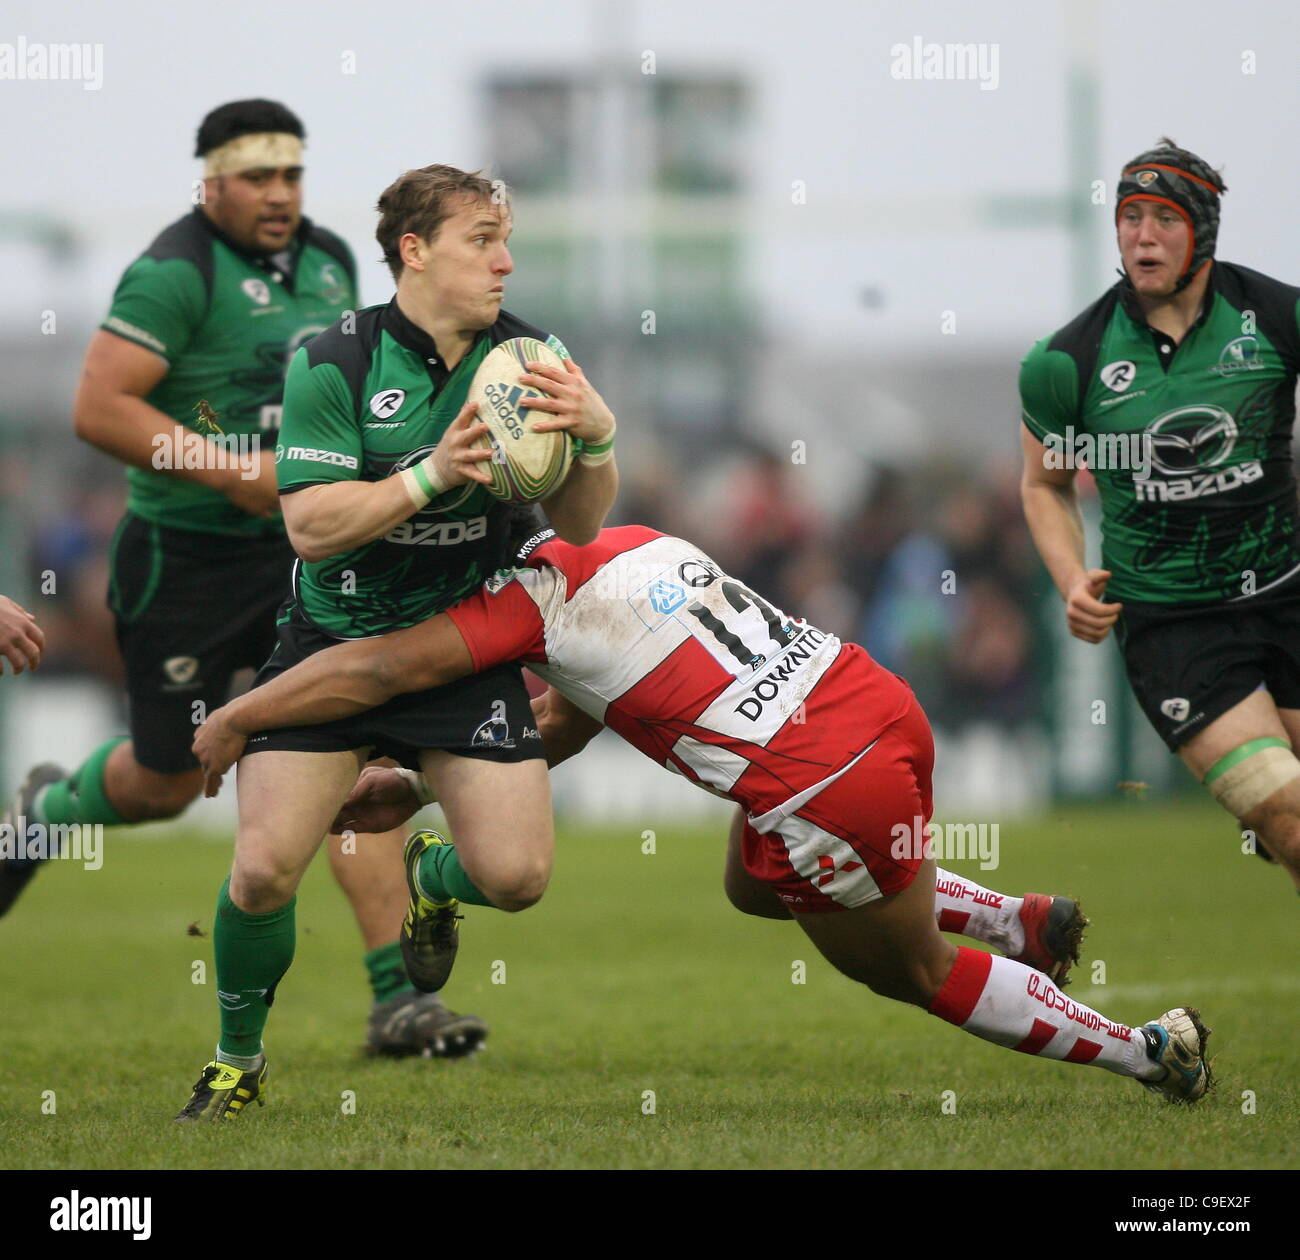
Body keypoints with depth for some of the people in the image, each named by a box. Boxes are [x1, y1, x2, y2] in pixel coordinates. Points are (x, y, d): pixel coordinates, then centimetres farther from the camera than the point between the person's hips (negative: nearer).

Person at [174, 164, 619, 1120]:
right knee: (266, 869, -14)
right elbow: (310, 526, -20)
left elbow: (579, 527, -2)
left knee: (516, 876, -12)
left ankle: (433, 884, 27)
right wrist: (433, 474, -32)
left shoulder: (531, 356, -5)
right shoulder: (337, 362, -14)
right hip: (334, 642, -2)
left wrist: (597, 438, -23)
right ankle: (239, 1058, 13)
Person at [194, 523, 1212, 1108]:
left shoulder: (534, 599, -6)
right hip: (883, 704, 8)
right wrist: (420, 789, 26)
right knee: (754, 888, 32)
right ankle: (1024, 924, 33)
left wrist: (235, 719, 1)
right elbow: (566, 725, 25)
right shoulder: (632, 545, 18)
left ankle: (1151, 1052, 22)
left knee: (916, 972, 16)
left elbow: (376, 671, -11)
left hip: (826, 792, -8)